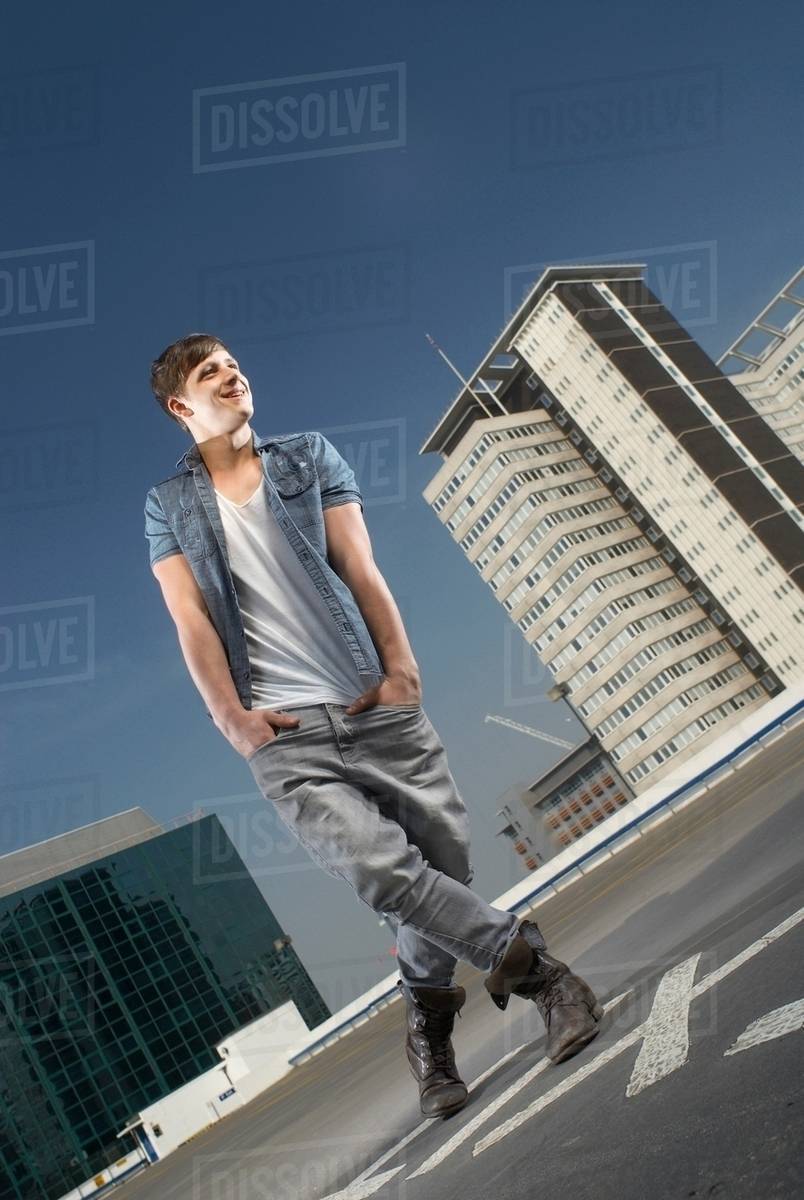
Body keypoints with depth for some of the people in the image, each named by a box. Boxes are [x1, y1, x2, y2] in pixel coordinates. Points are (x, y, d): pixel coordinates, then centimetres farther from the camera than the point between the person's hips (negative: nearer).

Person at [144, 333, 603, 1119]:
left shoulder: (310, 459, 14)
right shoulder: (169, 507, 12)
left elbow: (361, 572, 6)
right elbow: (191, 620, 4)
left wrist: (399, 667, -4)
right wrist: (231, 717, -6)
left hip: (378, 708, 2)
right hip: (284, 736, -2)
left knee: (443, 869, 1)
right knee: (384, 869, -22)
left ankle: (427, 1028, 25)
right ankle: (530, 963, -5)